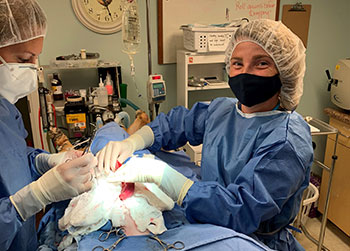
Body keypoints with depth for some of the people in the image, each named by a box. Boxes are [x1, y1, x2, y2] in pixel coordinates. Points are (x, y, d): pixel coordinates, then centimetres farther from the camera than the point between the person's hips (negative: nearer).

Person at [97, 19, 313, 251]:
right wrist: (131, 142, -8)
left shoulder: (288, 140, -21)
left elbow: (241, 210, -28)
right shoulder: (221, 110, 0)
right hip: (210, 232, 5)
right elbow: (173, 123, 11)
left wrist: (159, 174, -31)